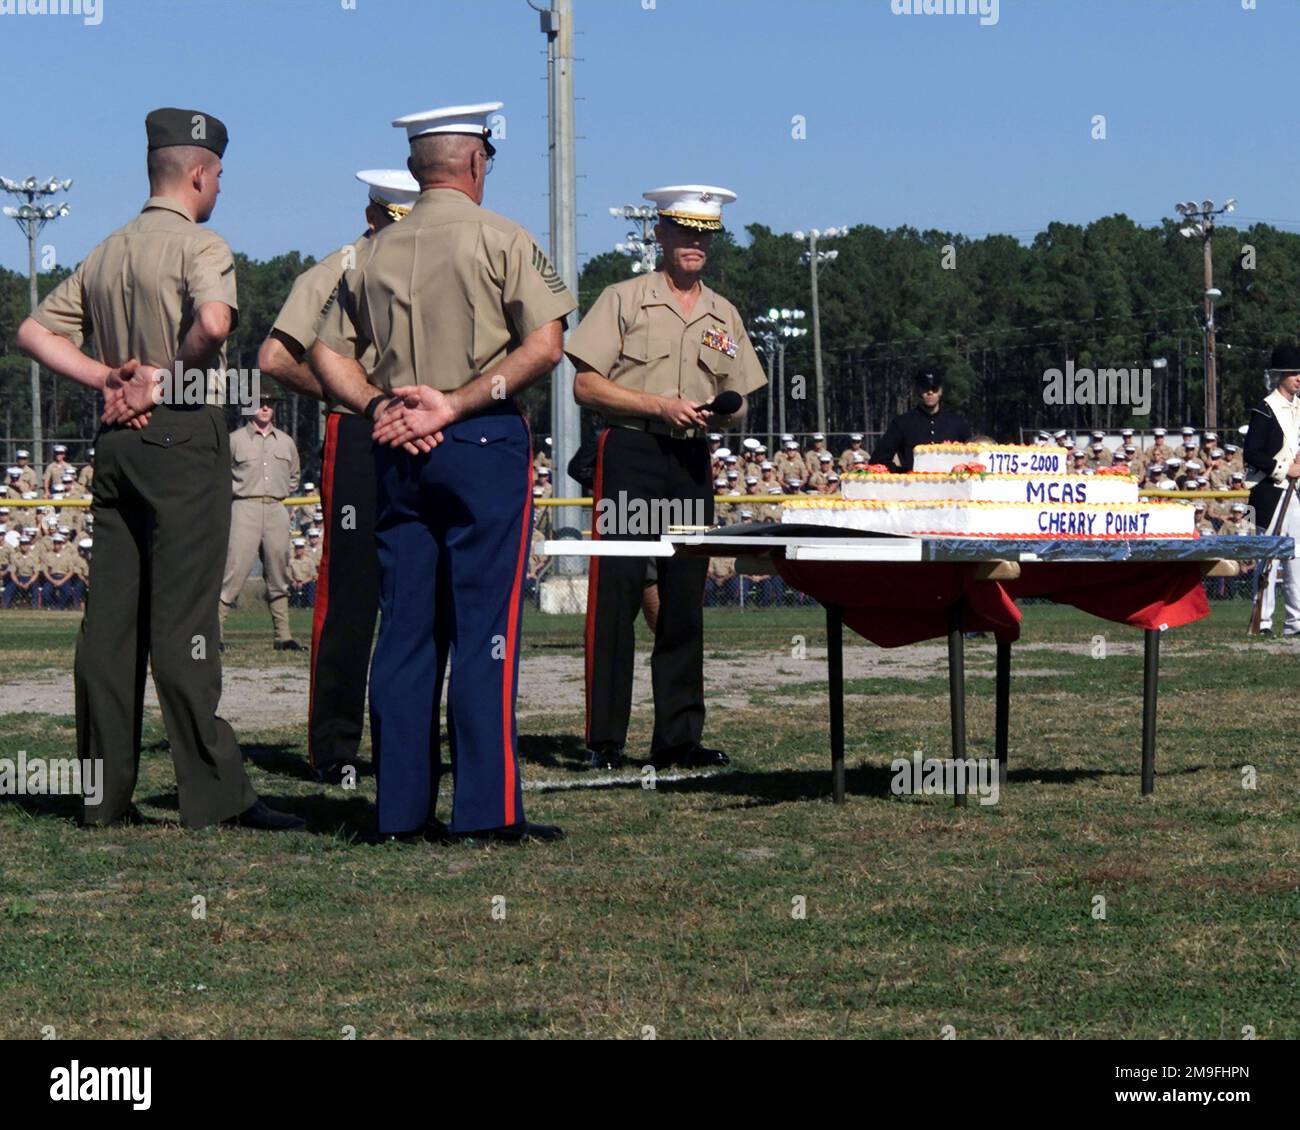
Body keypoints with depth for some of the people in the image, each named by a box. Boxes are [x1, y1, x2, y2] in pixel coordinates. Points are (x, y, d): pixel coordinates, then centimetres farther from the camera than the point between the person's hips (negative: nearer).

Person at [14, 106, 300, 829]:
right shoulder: (200, 246, -7)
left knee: (111, 614, 6)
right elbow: (213, 321, -26)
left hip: (117, 439, 7)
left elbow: (35, 331, 16)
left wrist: (106, 378, 7)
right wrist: (167, 381, -11)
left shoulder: (106, 255, 17)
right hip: (184, 438, -7)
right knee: (183, 614, -9)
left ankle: (104, 790, 7)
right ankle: (215, 791, -9)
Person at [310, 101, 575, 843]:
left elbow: (329, 356, 12)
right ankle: (489, 807, -7)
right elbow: (545, 347, -12)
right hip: (485, 446, -5)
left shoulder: (376, 254, 12)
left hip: (399, 451, 5)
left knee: (404, 628, 6)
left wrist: (379, 406, 0)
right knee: (485, 626, -5)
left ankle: (402, 807, 6)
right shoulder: (499, 238, -3)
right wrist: (457, 404, -11)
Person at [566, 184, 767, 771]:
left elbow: (738, 406, 19)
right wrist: (660, 405, -13)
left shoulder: (724, 316, 16)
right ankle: (604, 738, -5)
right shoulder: (624, 299, 1)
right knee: (615, 594, -8)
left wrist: (724, 412, -5)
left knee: (685, 601, 5)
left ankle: (678, 737, 10)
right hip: (629, 456, -5)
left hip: (692, 462, 5)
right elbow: (586, 386, -5)